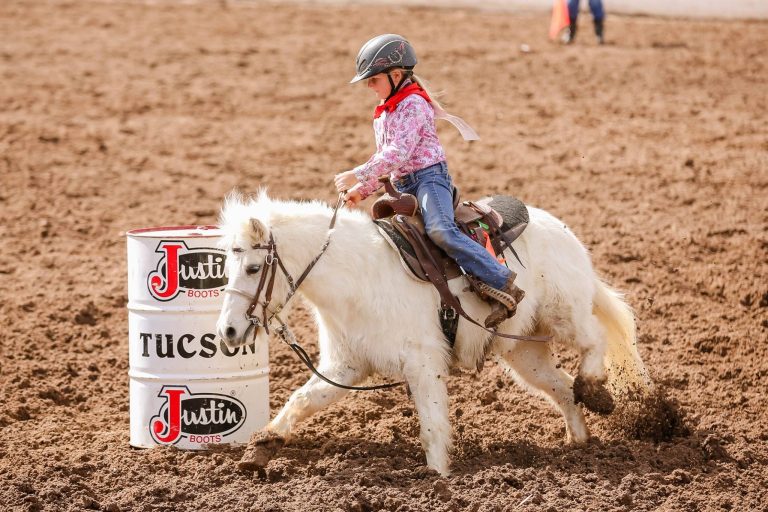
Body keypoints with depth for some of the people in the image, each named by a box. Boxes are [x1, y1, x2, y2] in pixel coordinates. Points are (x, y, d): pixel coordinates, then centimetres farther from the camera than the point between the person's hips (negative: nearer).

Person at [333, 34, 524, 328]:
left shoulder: (412, 105, -11)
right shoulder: (384, 113, 20)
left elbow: (397, 154, -21)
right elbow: (384, 157, 26)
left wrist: (358, 175, -22)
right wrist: (362, 190, 13)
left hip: (428, 176, -10)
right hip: (402, 187, 10)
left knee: (440, 231, -31)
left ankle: (502, 283, -35)